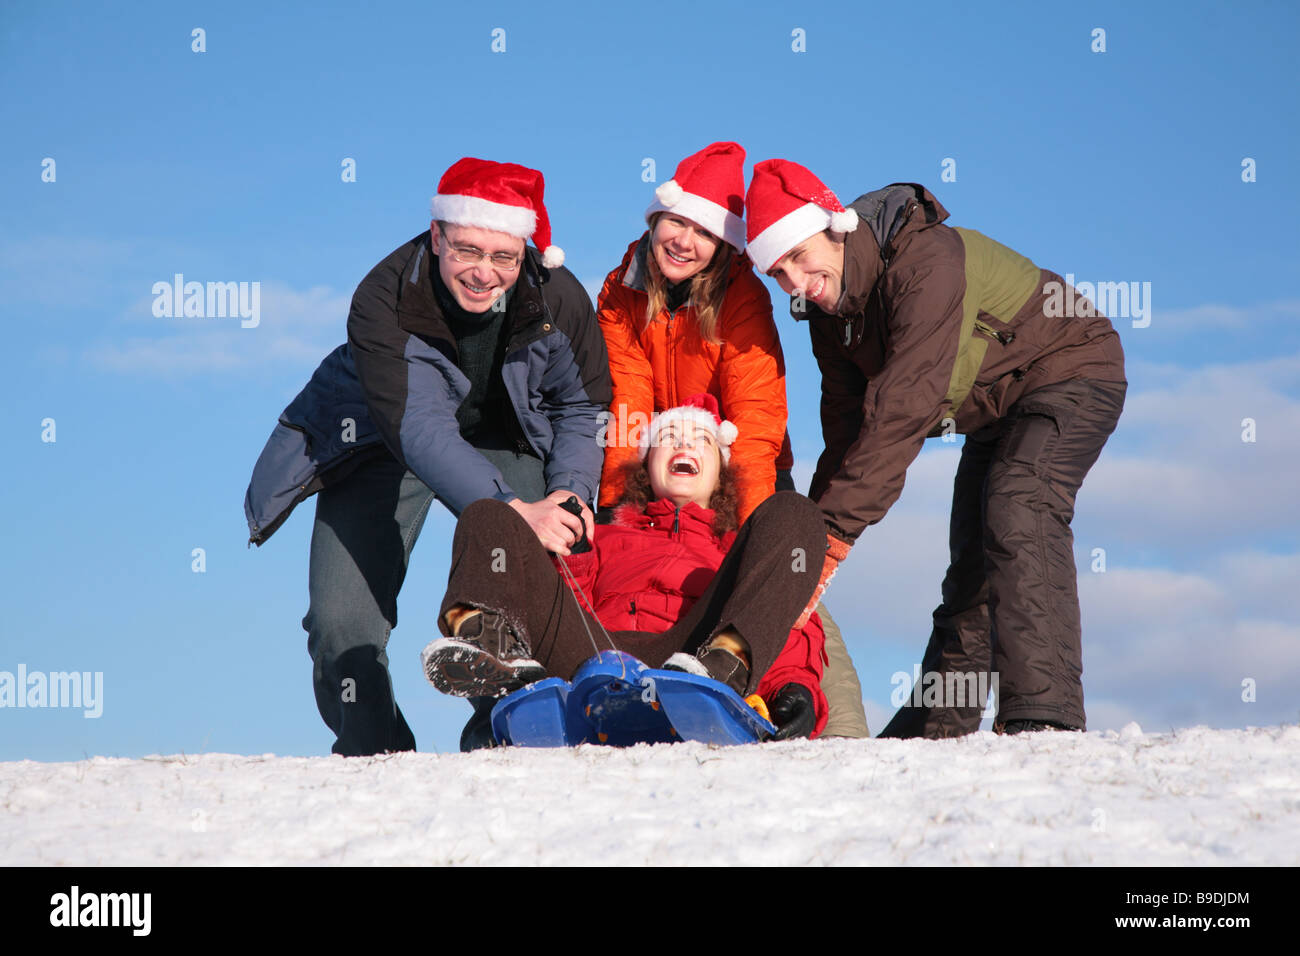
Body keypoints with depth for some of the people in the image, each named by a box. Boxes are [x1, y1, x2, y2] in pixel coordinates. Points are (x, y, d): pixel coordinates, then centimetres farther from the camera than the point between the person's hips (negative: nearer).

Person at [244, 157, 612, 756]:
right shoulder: (382, 300, -33)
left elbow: (582, 407, -3)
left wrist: (569, 491, -22)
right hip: (384, 441, -2)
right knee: (342, 624, -14)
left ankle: (499, 742, 4)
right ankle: (370, 752, 9)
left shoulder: (558, 297, -22)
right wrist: (513, 511, -54)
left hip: (505, 438, 2)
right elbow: (419, 432, -42)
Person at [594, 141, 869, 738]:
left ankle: (842, 730, -19)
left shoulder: (742, 297, -18)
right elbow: (627, 407, -14)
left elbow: (755, 421, -24)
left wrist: (756, 523, -34)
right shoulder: (621, 294, -9)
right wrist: (612, 503, -25)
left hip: (741, 475, -3)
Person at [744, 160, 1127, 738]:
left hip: (1071, 373, -9)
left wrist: (834, 530, -42)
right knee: (972, 562, 11)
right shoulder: (828, 305, -6)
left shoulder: (930, 261, -34)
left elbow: (903, 409, -41)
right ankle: (938, 727, 19)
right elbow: (846, 424, -2)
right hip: (993, 409, 9)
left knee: (1016, 518, -30)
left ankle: (1044, 711, -35)